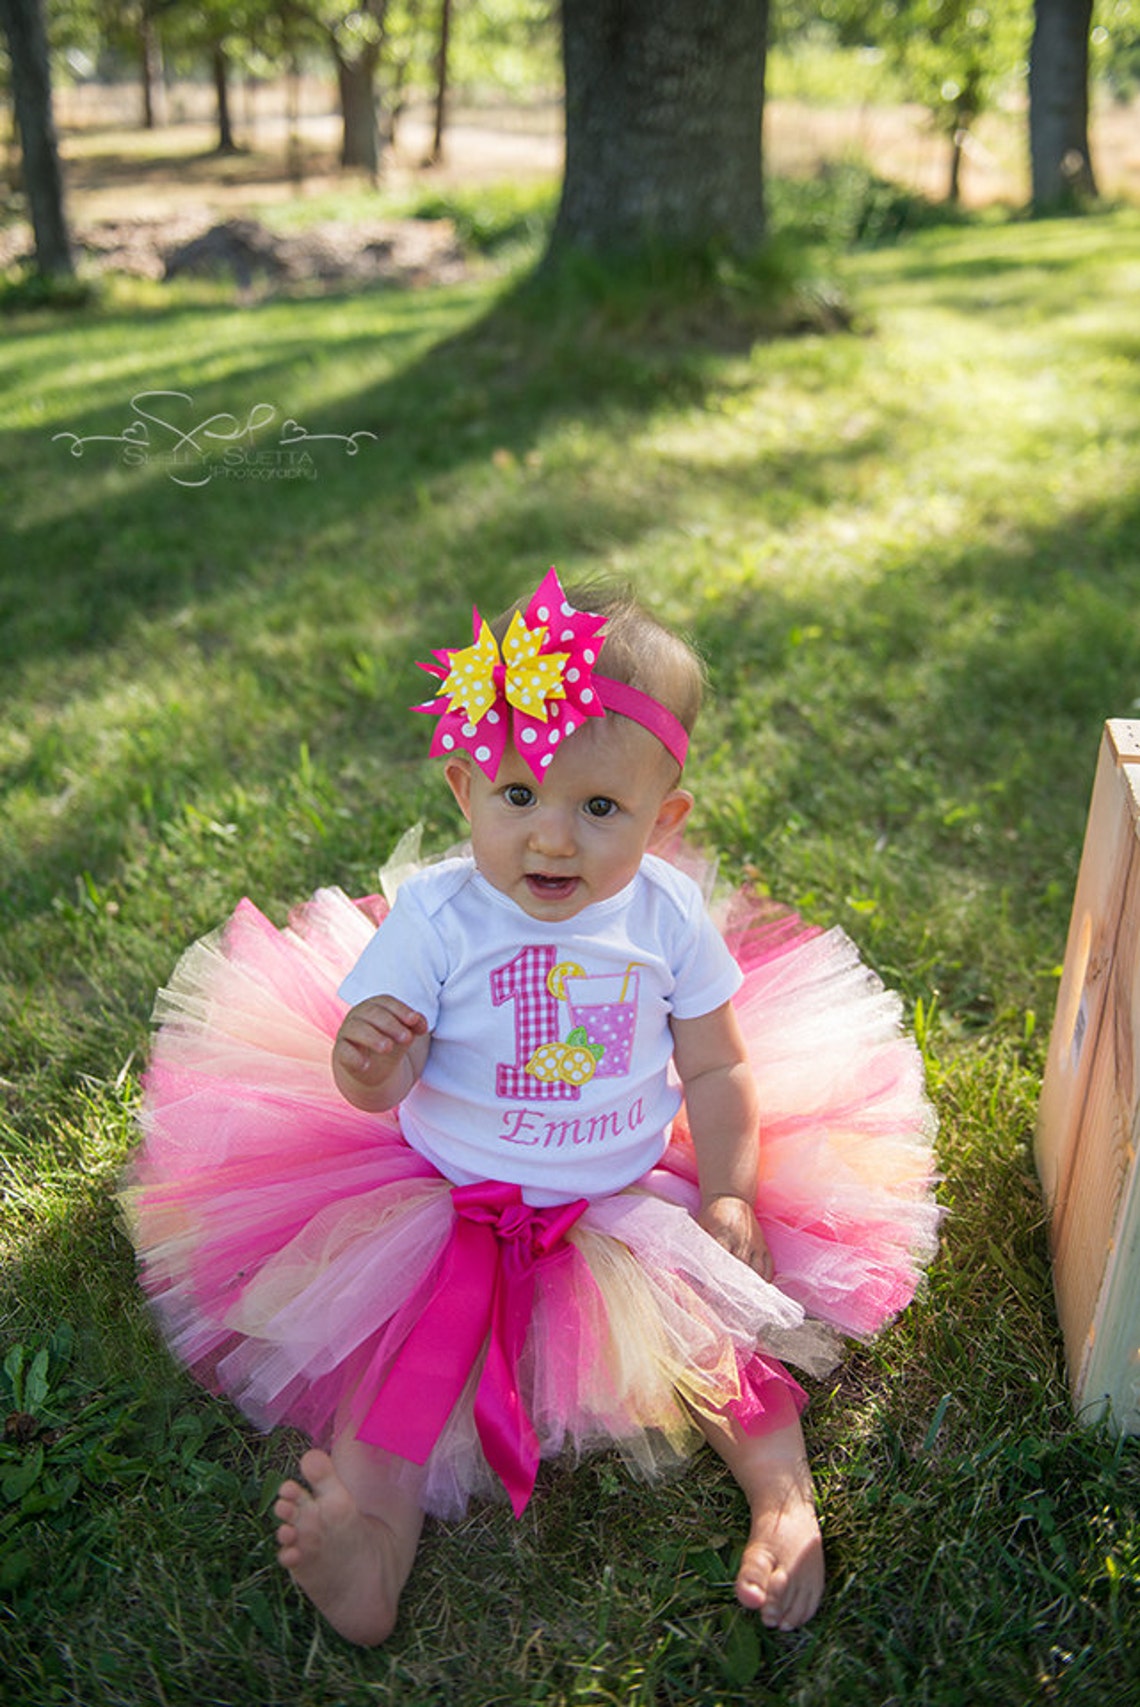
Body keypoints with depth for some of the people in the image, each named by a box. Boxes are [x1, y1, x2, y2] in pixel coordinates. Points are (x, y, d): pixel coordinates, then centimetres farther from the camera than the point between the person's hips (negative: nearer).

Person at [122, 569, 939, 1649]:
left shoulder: (668, 915, -9)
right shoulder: (435, 915, -16)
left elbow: (716, 1069, 2)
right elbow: (375, 1090, -14)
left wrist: (728, 1195, -6)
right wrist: (371, 1061, -37)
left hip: (636, 1191, 2)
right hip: (456, 1194, -1)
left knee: (713, 1323, -11)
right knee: (413, 1329, -16)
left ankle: (784, 1495, -1)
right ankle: (375, 1535, -16)